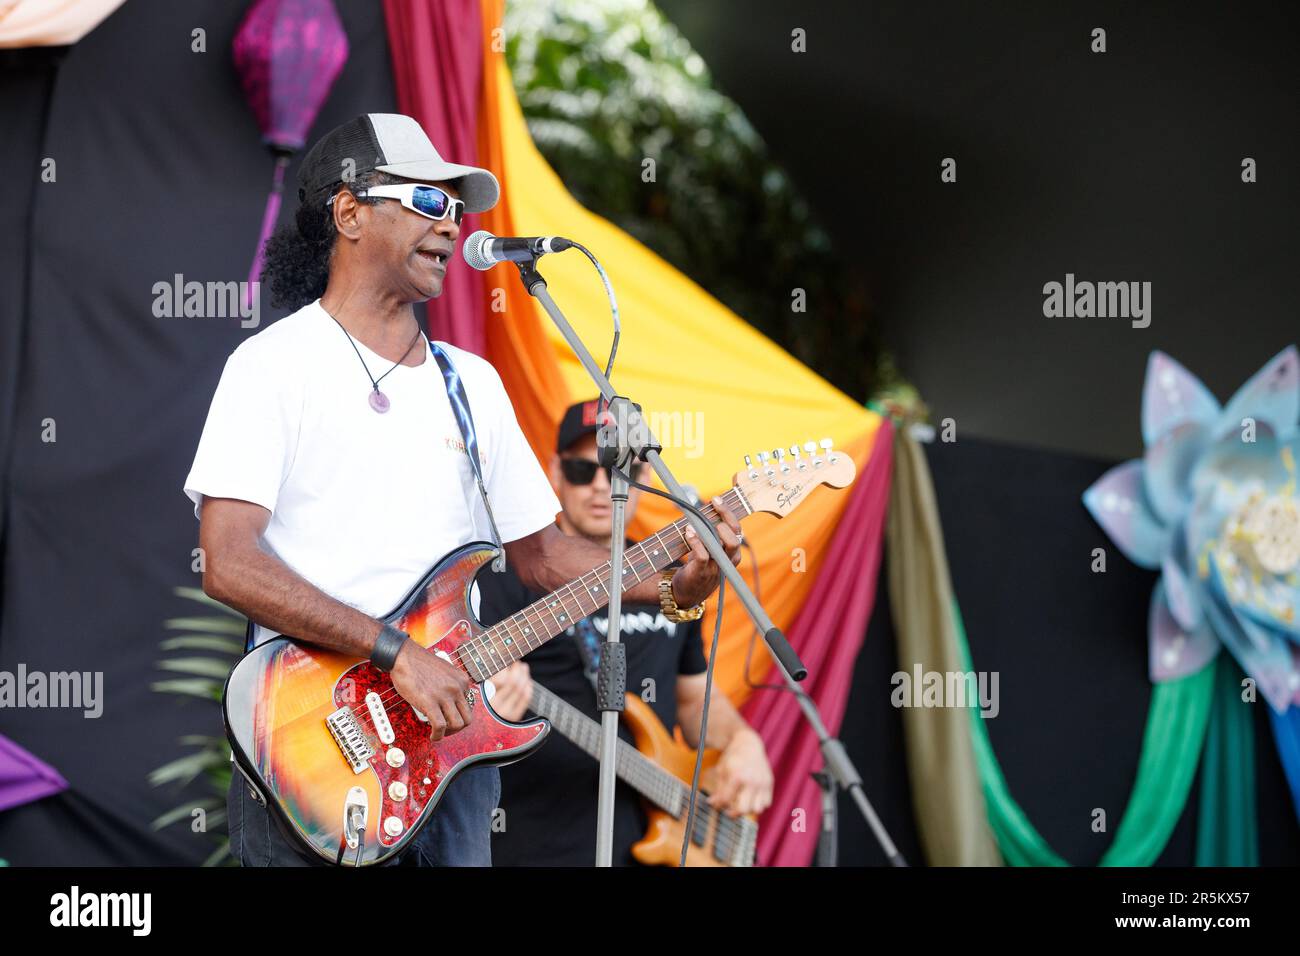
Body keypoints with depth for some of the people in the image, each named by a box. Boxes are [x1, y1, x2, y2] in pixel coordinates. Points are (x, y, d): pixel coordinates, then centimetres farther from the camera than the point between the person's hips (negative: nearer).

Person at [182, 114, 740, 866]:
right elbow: (229, 564, -16)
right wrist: (396, 651, -21)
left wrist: (679, 582, 0)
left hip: (450, 734, 6)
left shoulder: (471, 382, 14)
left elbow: (541, 552, 17)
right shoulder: (275, 365, -5)